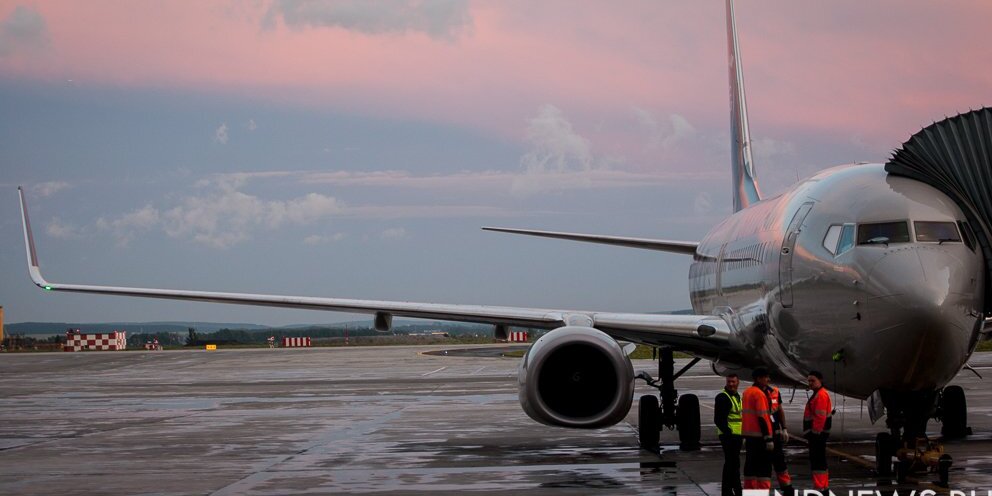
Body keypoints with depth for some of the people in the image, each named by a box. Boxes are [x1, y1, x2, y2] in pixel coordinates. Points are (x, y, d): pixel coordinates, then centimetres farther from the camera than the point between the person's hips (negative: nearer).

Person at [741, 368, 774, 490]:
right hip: (759, 435, -9)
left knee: (750, 464, 12)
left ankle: (749, 489, 13)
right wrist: (768, 438, -17)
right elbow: (762, 417, -18)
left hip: (748, 434, 9)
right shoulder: (759, 394, -14)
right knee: (764, 466, -5)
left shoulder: (747, 392, 14)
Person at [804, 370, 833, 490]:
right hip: (818, 432, 11)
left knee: (817, 459, -11)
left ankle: (819, 486, -12)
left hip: (817, 432, -11)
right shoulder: (818, 394, 20)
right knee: (819, 459, 16)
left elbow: (820, 416, -22)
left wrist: (816, 432, -22)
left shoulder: (821, 395, -15)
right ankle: (824, 485, 22)